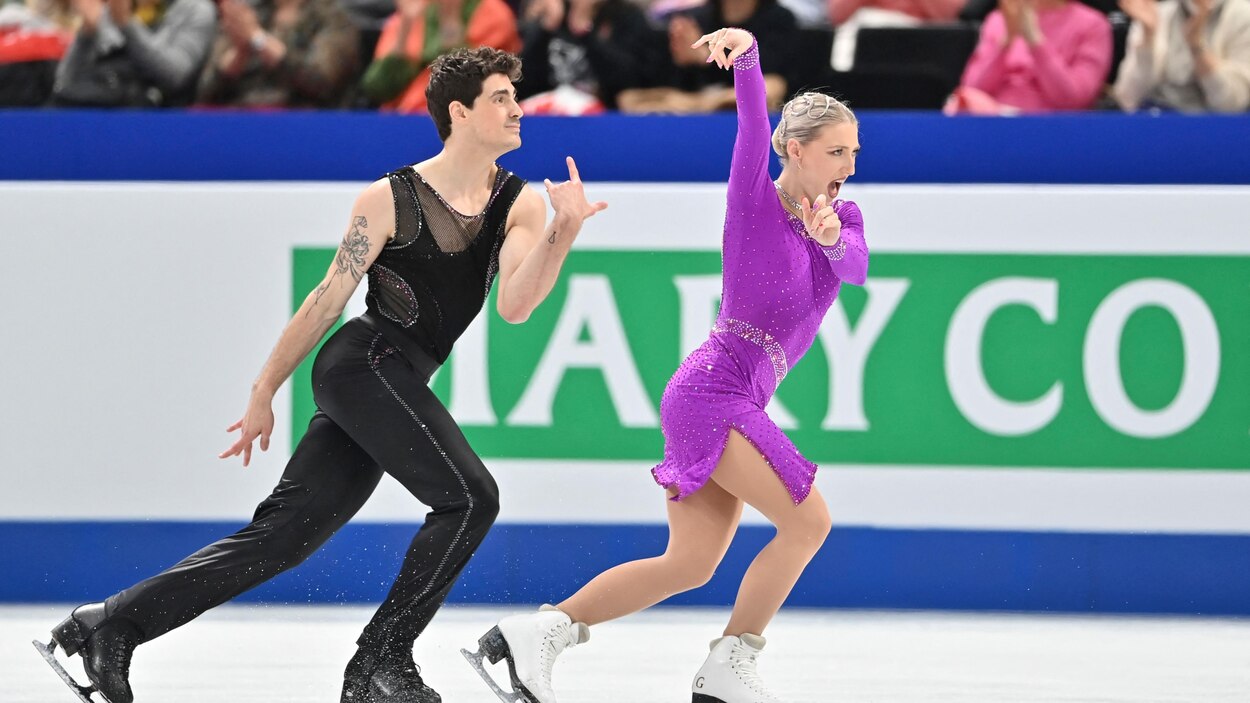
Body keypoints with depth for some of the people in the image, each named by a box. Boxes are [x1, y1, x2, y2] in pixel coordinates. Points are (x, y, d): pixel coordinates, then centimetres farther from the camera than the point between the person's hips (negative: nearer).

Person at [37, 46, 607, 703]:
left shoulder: (521, 204, 6)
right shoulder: (391, 198, -7)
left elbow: (515, 304, -9)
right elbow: (328, 299, -2)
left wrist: (565, 229, -25)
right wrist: (263, 393, 1)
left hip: (400, 382, 6)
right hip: (364, 361, -6)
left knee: (283, 535, 3)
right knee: (470, 497, -19)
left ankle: (107, 626, 6)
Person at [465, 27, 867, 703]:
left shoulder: (841, 215, 11)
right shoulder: (756, 203, -8)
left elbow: (855, 266, -9)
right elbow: (752, 124, -25)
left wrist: (832, 238, -33)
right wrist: (744, 51, -43)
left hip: (739, 406, 8)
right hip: (711, 391, -8)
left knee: (689, 567, 7)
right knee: (808, 521, -15)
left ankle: (535, 634, 7)